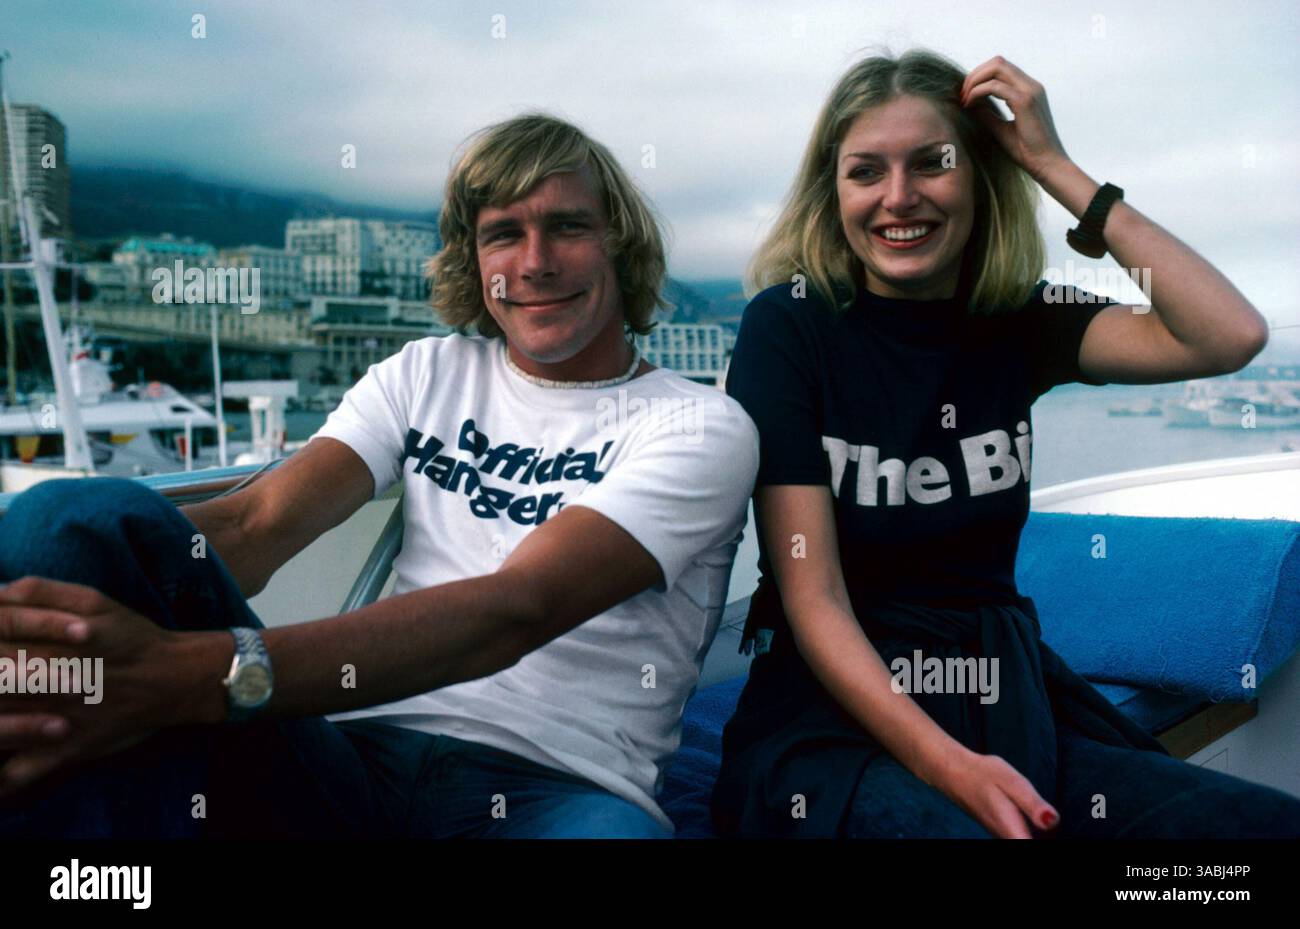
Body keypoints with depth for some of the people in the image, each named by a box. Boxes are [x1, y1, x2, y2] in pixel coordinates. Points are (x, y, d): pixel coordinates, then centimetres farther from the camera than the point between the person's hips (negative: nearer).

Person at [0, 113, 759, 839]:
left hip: (552, 788, -3)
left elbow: (515, 612, -16)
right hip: (357, 755, 4)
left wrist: (206, 673, -29)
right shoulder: (427, 376, 16)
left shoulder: (702, 427, 1)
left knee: (610, 826, -42)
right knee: (81, 514, -18)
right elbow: (255, 521, 1)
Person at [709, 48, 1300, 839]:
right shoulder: (788, 327, -8)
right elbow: (813, 597, -13)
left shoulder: (1017, 322, 4)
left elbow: (1232, 336, -12)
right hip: (836, 719, -4)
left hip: (1012, 709, 5)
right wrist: (943, 764, -24)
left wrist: (1054, 167, -9)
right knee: (947, 825, -36)